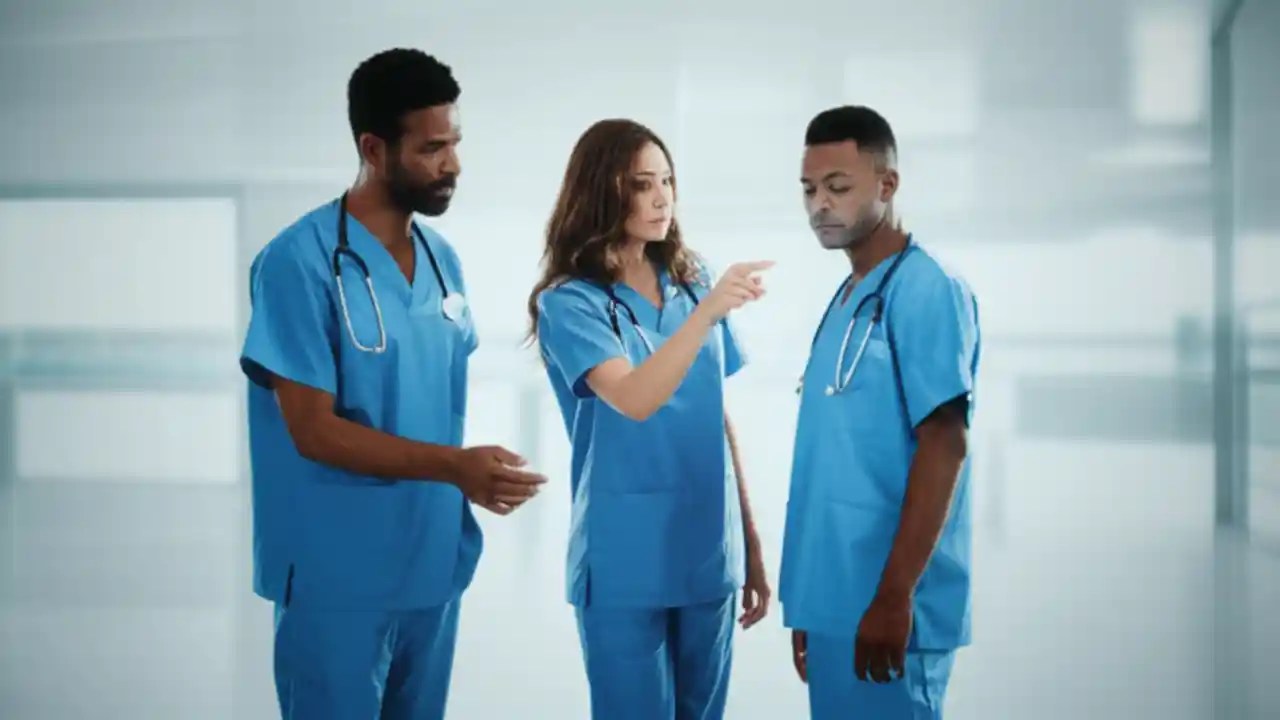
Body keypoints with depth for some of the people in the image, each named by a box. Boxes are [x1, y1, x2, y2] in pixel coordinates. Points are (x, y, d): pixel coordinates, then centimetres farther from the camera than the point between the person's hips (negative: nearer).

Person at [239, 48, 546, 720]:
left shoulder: (442, 259, 8)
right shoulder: (300, 261, -14)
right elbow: (314, 431, -17)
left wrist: (470, 482, 4)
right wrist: (455, 466, -24)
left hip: (434, 564, 7)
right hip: (337, 578, -6)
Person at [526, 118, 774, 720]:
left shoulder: (692, 283, 6)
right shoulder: (570, 303, -8)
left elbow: (718, 420, 12)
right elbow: (634, 400, -25)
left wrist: (751, 545, 12)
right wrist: (708, 312, -36)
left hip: (708, 556, 5)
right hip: (626, 567, -4)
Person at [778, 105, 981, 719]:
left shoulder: (925, 292, -10)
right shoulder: (846, 301, 15)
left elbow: (944, 447, -17)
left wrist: (894, 597, -22)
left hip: (882, 605, -8)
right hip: (835, 600, 8)